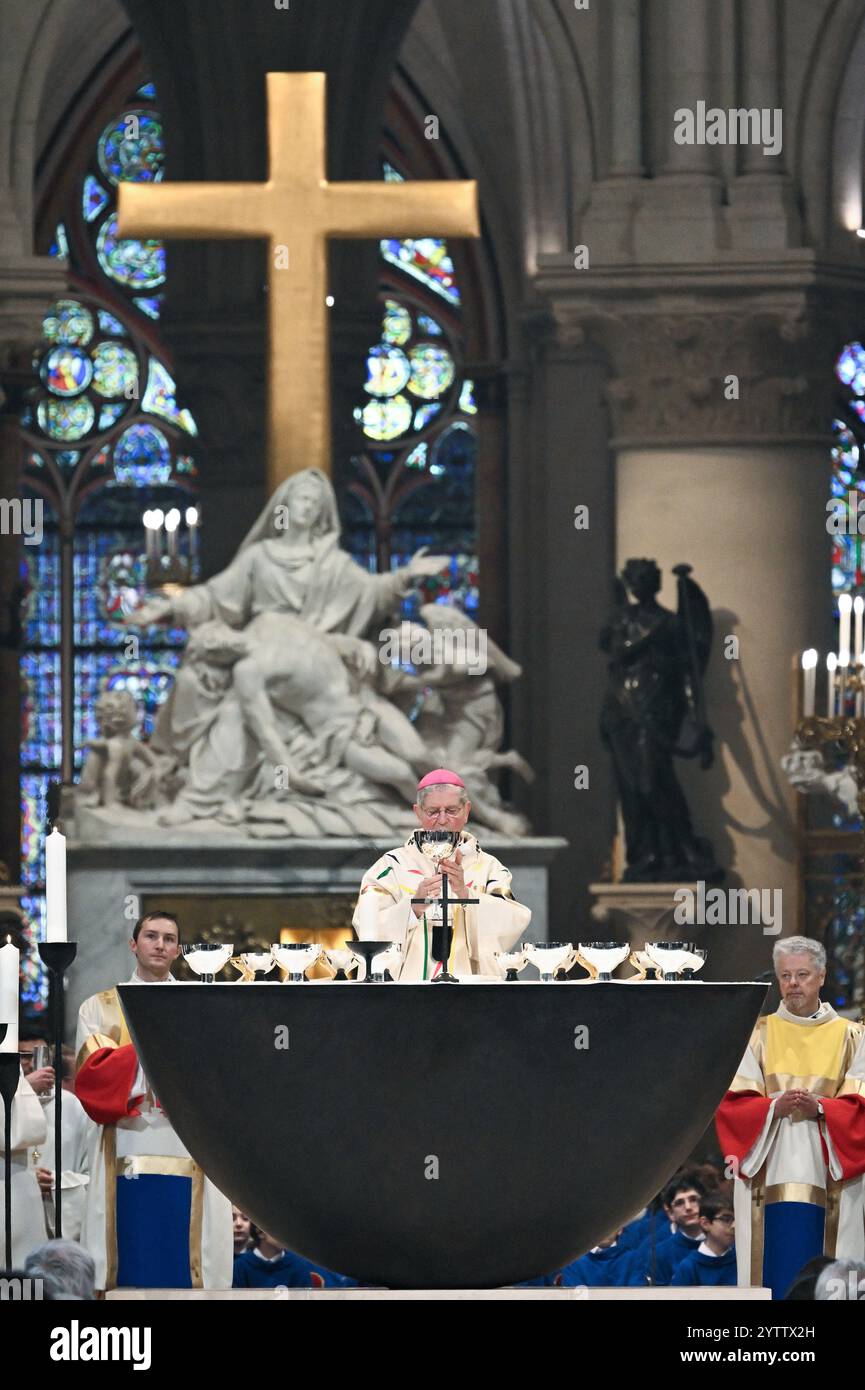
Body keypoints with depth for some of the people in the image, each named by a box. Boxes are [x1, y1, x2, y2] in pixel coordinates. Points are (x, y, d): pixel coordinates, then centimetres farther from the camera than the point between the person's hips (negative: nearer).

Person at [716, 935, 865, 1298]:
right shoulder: (758, 1035, 12)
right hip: (770, 1179, 0)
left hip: (829, 1181, 0)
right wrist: (774, 1107, -15)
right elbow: (731, 1103, 3)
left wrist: (820, 1109, -17)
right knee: (776, 1274, -6)